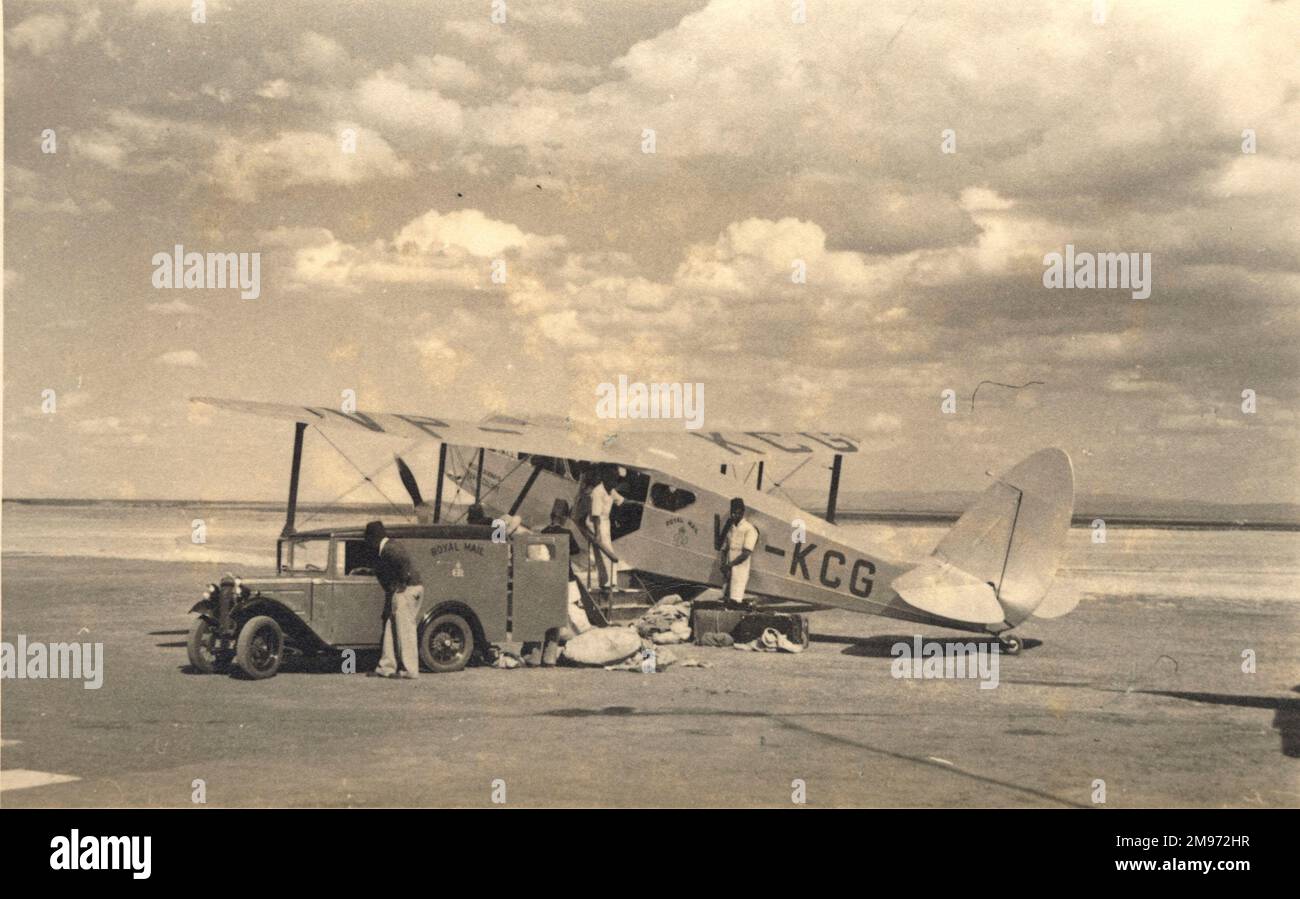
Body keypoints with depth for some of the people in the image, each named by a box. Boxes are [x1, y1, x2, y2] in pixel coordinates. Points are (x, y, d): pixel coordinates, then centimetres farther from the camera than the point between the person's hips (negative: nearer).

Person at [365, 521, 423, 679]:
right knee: (390, 629, 13)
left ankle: (409, 671, -3)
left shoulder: (389, 549, -17)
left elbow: (405, 562, -29)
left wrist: (402, 583, -21)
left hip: (405, 591, -11)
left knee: (405, 631, -7)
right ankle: (386, 668, 17)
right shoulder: (388, 547, 16)